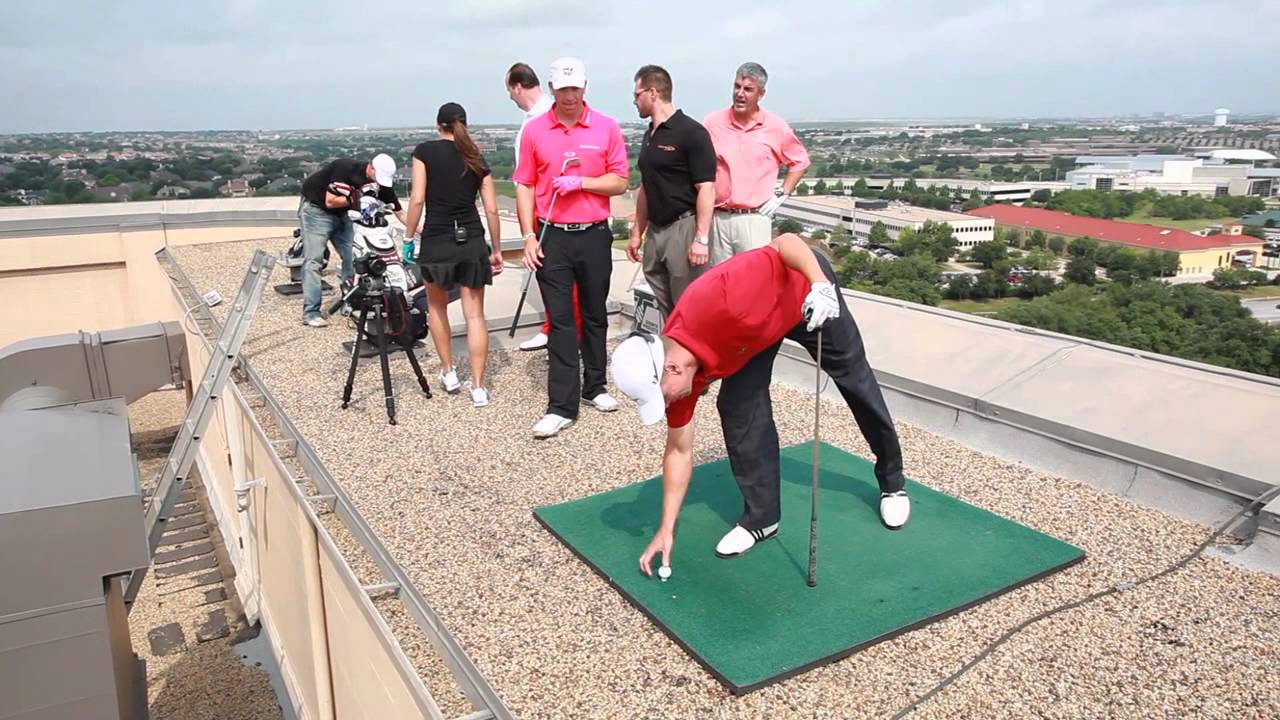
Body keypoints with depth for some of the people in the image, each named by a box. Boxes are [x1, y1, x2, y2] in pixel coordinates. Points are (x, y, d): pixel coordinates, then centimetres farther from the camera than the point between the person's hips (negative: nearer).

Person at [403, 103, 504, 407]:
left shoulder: (425, 151, 0)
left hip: (437, 241, -2)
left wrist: (409, 237, 0)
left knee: (437, 306, 22)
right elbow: (492, 210, 5)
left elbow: (417, 199, -9)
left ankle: (448, 372, 26)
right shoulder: (477, 159, 8)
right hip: (472, 241, 2)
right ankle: (478, 386, 1)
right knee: (475, 314, 3)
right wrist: (497, 250, 12)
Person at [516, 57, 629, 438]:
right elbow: (524, 187, 3)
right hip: (552, 237, -1)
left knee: (594, 315, 13)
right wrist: (528, 236, -4)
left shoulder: (606, 127, 0)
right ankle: (562, 406, 1)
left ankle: (594, 387, 28)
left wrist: (580, 182, -13)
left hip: (594, 235, 1)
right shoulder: (534, 130, 2)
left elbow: (620, 182, 1)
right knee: (560, 320, -1)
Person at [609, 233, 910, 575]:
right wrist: (666, 530, -11)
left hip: (807, 293, -3)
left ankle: (892, 482, 32)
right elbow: (679, 450, -11)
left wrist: (820, 284, -52)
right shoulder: (675, 368, -21)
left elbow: (787, 241, -37)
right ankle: (761, 517, 4)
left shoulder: (715, 304, -44)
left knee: (856, 381, 10)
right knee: (738, 408, -11)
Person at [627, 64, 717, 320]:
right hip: (655, 230, 8)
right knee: (665, 309, 12)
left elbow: (706, 189, -14)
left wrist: (701, 239, -20)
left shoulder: (692, 132, -10)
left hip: (683, 228, -8)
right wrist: (637, 233, 19)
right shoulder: (650, 135, 15)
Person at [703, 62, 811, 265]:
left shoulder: (776, 127, 2)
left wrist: (782, 195, 5)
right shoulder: (712, 123, 2)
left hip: (755, 219, -1)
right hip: (717, 218, 1)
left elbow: (800, 162, 15)